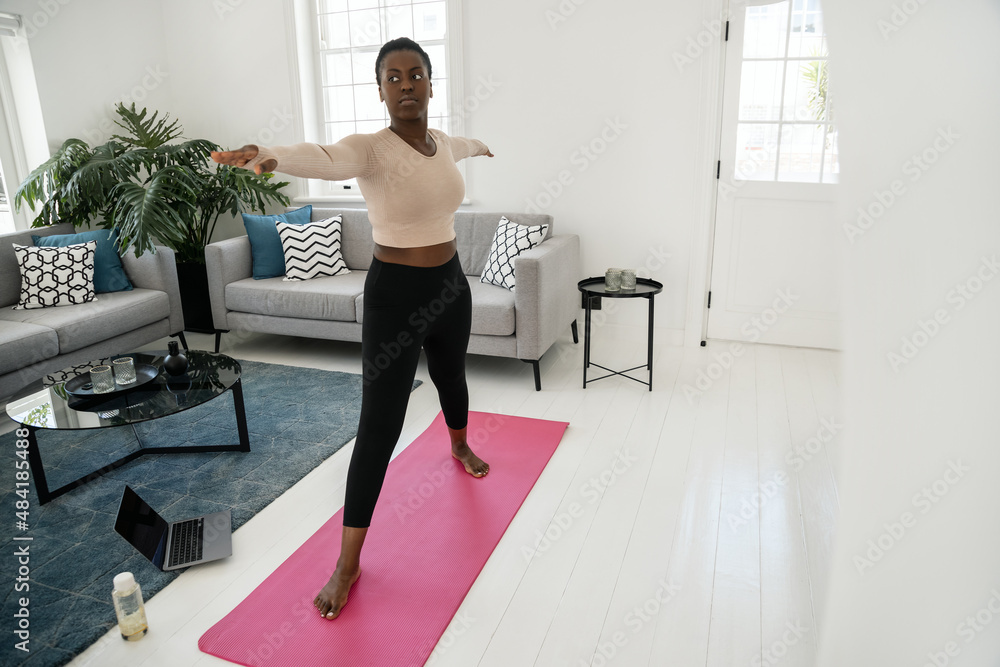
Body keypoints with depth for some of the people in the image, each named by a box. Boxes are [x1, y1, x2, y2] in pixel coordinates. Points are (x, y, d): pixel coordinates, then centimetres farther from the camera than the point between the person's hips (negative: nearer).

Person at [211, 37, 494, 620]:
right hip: (396, 294, -6)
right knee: (379, 426, -6)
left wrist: (482, 146, 53)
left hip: (450, 285, 6)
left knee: (451, 376, 30)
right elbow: (323, 157, -39)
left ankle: (460, 446, 64)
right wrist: (267, 155, -61)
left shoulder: (441, 142, 3)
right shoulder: (370, 149, -16)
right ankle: (348, 562, 7)